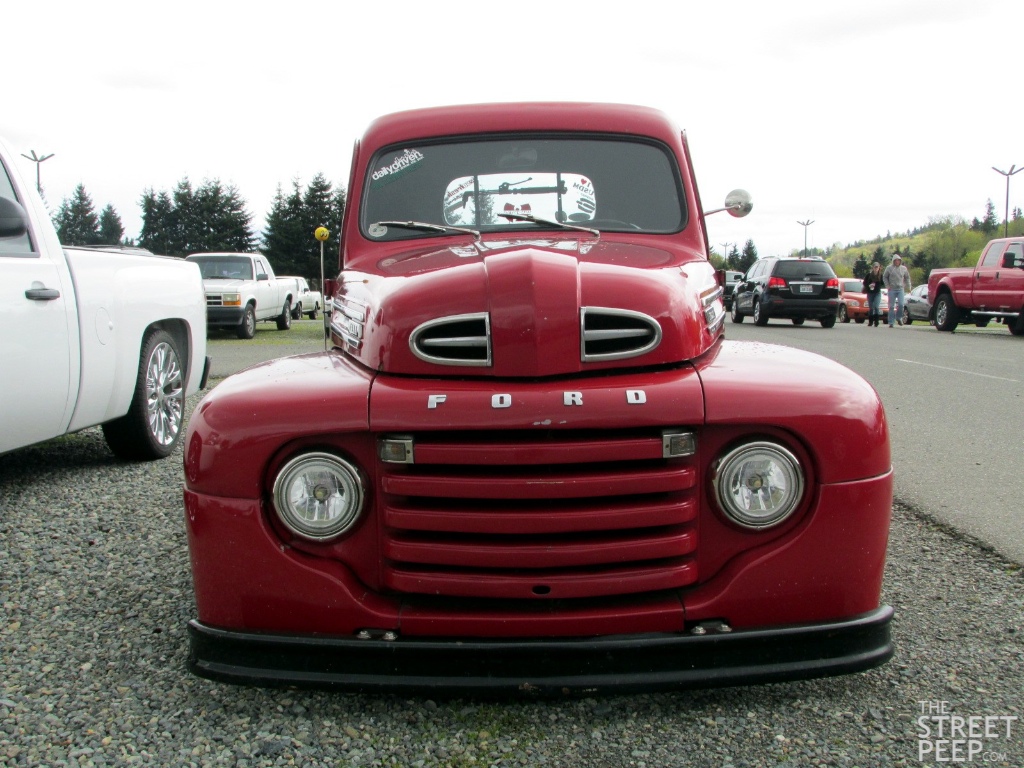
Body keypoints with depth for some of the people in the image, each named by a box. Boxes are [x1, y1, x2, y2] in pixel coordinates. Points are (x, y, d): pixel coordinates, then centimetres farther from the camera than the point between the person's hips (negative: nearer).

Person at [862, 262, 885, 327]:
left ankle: (876, 322, -8)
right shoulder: (868, 275, -2)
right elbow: (865, 283, 1)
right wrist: (869, 285, -18)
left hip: (877, 293, -1)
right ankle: (870, 322, 16)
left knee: (876, 307, -14)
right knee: (871, 308, 6)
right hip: (870, 293, 1)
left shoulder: (881, 276, -2)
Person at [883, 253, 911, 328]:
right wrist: (888, 286, -3)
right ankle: (891, 322, 6)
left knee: (901, 304, -13)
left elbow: (907, 278, 16)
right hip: (892, 289, -1)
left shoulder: (903, 268, 7)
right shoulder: (889, 268, 0)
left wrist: (908, 287, 10)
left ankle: (899, 317, 11)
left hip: (901, 289, 1)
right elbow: (884, 277, 6)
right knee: (891, 306, 0)